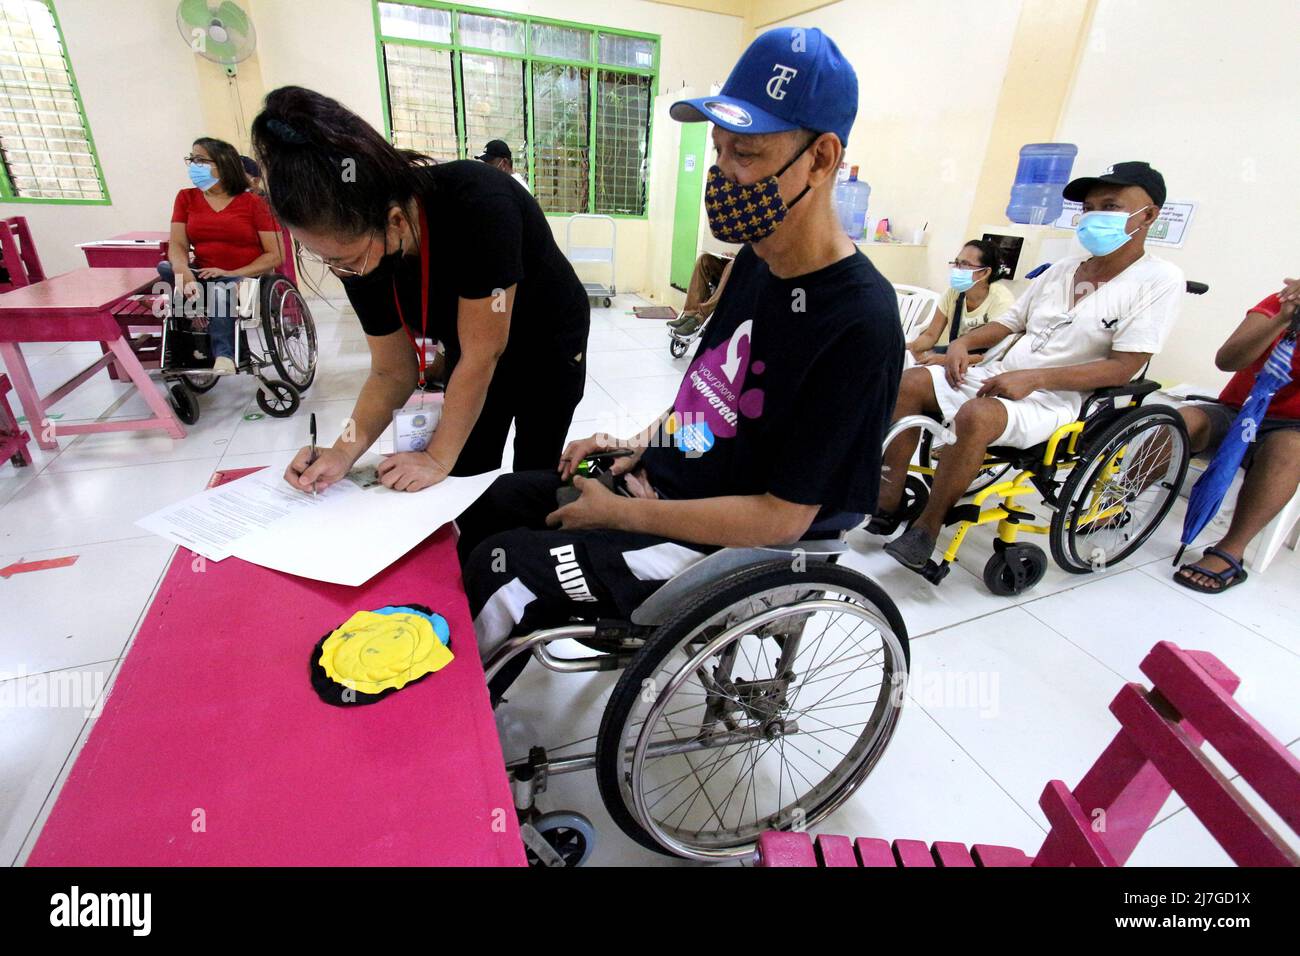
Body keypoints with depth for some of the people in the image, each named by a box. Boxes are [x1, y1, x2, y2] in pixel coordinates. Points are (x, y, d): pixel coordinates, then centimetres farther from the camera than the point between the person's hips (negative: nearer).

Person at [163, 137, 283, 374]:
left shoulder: (254, 202, 0)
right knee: (165, 268, -23)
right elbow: (177, 245, 1)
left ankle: (223, 352, -25)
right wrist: (186, 277, -22)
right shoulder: (186, 198, 12)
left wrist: (232, 275, -19)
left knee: (221, 292, -35)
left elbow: (275, 255, -8)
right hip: (202, 279, 5)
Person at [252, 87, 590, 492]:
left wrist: (438, 458, -24)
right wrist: (343, 452, -24)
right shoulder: (361, 251, -17)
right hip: (472, 354, 4)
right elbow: (393, 372, -10)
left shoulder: (478, 206, -36)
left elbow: (482, 355, -30)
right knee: (467, 479, 6)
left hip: (549, 344, -4)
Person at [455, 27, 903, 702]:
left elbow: (781, 518, -24)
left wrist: (623, 514, -18)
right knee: (497, 500, 10)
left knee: (500, 570, -13)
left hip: (727, 545, -8)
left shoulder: (857, 325, -25)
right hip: (671, 474, 9)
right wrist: (638, 446, 1)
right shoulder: (756, 261, 2)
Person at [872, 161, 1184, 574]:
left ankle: (926, 530, -20)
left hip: (1055, 400, -7)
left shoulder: (1160, 280, -5)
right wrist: (963, 342, -2)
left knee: (976, 415, -36)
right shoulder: (1062, 269, 14)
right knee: (910, 383, -9)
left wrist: (1032, 378, -22)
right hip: (1000, 376, 7)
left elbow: (1123, 368, -13)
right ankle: (888, 505, -10)